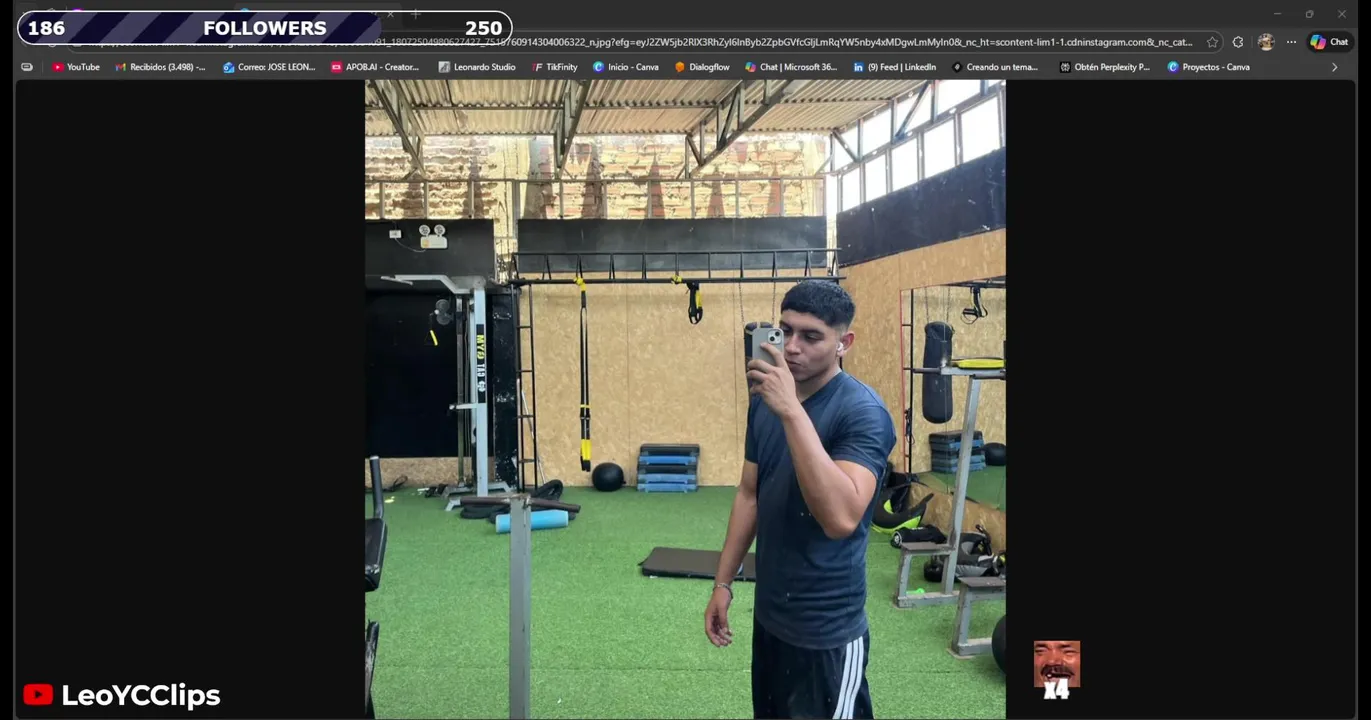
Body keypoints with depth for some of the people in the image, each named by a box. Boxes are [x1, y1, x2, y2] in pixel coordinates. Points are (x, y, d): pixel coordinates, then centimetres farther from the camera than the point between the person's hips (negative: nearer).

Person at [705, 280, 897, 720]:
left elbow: (841, 517, -33)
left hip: (827, 629, -7)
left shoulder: (863, 411, -20)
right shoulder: (766, 400, 2)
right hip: (769, 614, 7)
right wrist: (723, 583, 9)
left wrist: (793, 411, -36)